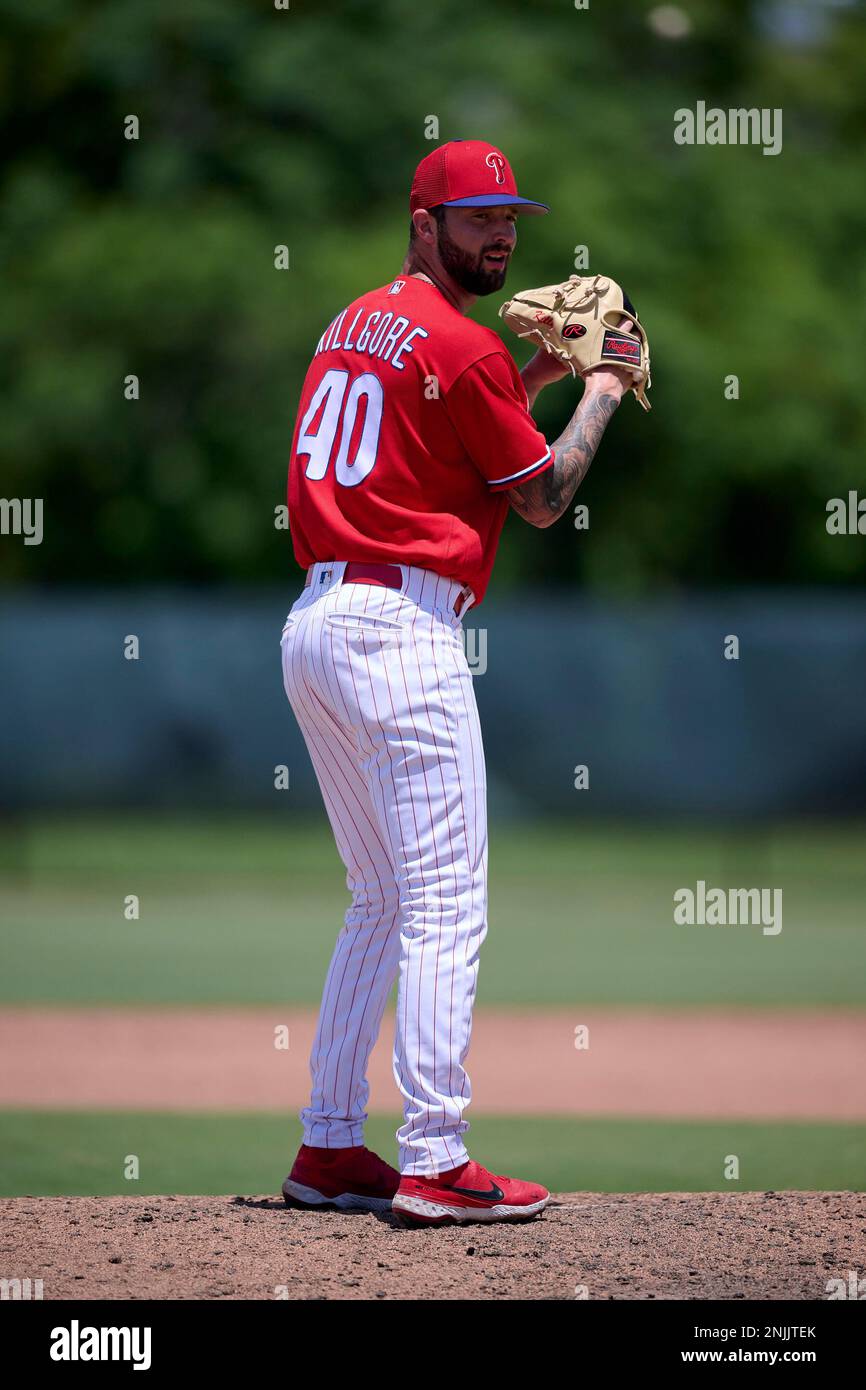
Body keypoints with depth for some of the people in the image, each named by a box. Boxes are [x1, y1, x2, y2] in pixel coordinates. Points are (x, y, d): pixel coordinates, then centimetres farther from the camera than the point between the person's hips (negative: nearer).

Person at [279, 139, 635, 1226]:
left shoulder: (353, 324, 17)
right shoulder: (461, 347, -10)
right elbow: (542, 498, -2)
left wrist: (538, 371, 20)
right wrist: (598, 395, 11)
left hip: (311, 626, 9)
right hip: (401, 628, -9)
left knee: (382, 903, 17)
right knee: (448, 904, -8)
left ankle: (329, 1149, 15)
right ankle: (436, 1165, -13)